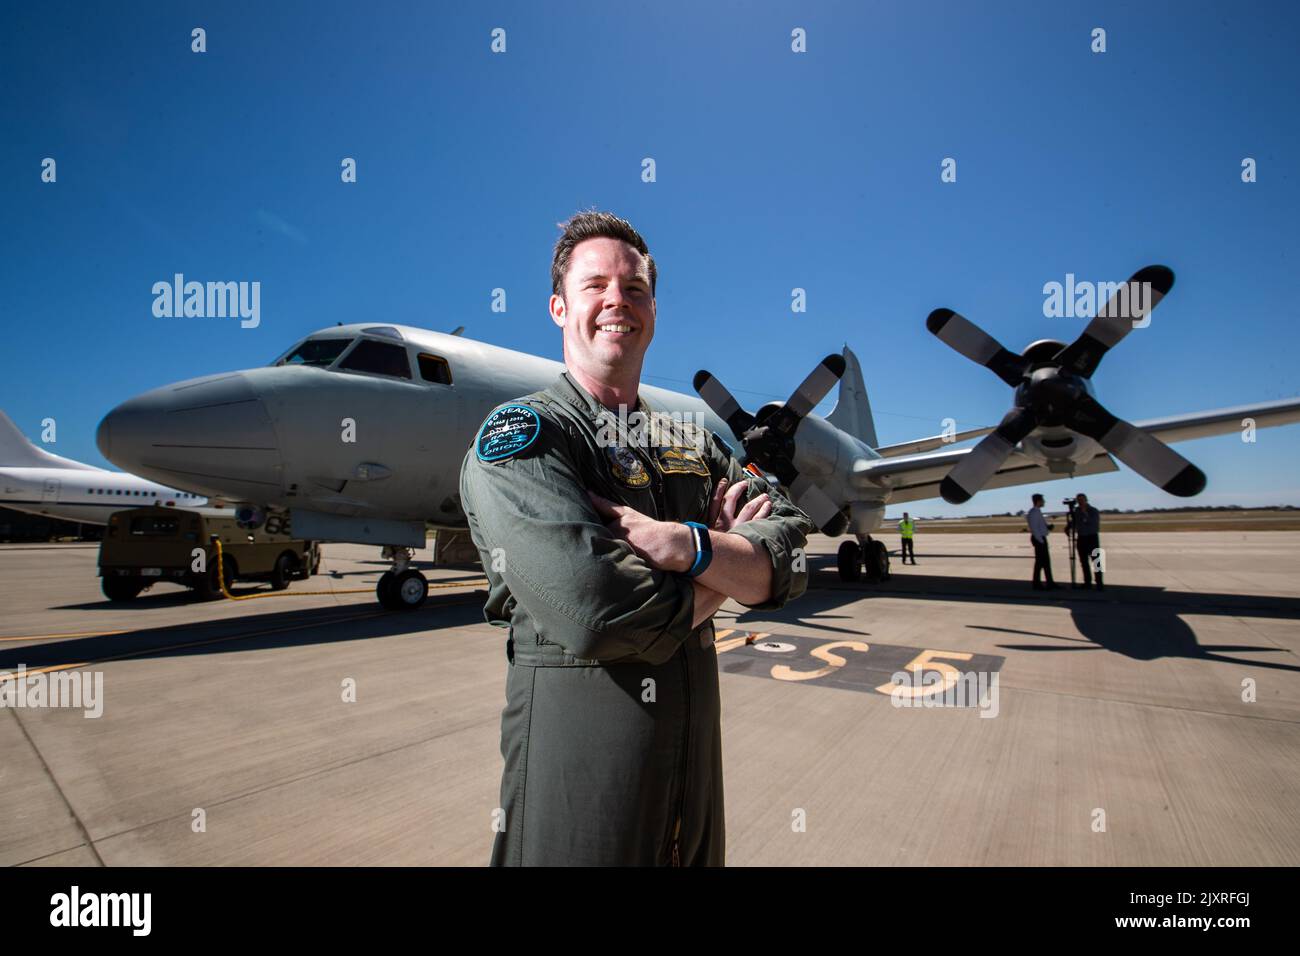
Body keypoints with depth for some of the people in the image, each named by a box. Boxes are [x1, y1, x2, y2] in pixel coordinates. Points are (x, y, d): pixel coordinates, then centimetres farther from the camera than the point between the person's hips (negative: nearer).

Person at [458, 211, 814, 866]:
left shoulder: (694, 444, 7)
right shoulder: (521, 434, -13)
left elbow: (788, 562, -4)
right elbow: (592, 609, -28)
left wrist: (686, 546, -25)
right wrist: (728, 564, -11)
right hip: (577, 751, -6)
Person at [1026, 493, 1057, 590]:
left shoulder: (1037, 511, 14)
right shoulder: (1033, 512, -16)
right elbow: (1034, 528, -21)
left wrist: (1048, 526, 4)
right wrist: (1041, 540, -20)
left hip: (1041, 539, 10)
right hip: (1039, 539, -10)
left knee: (1046, 561, 13)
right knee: (1040, 562, -4)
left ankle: (1050, 583, 20)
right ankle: (1037, 584, 3)